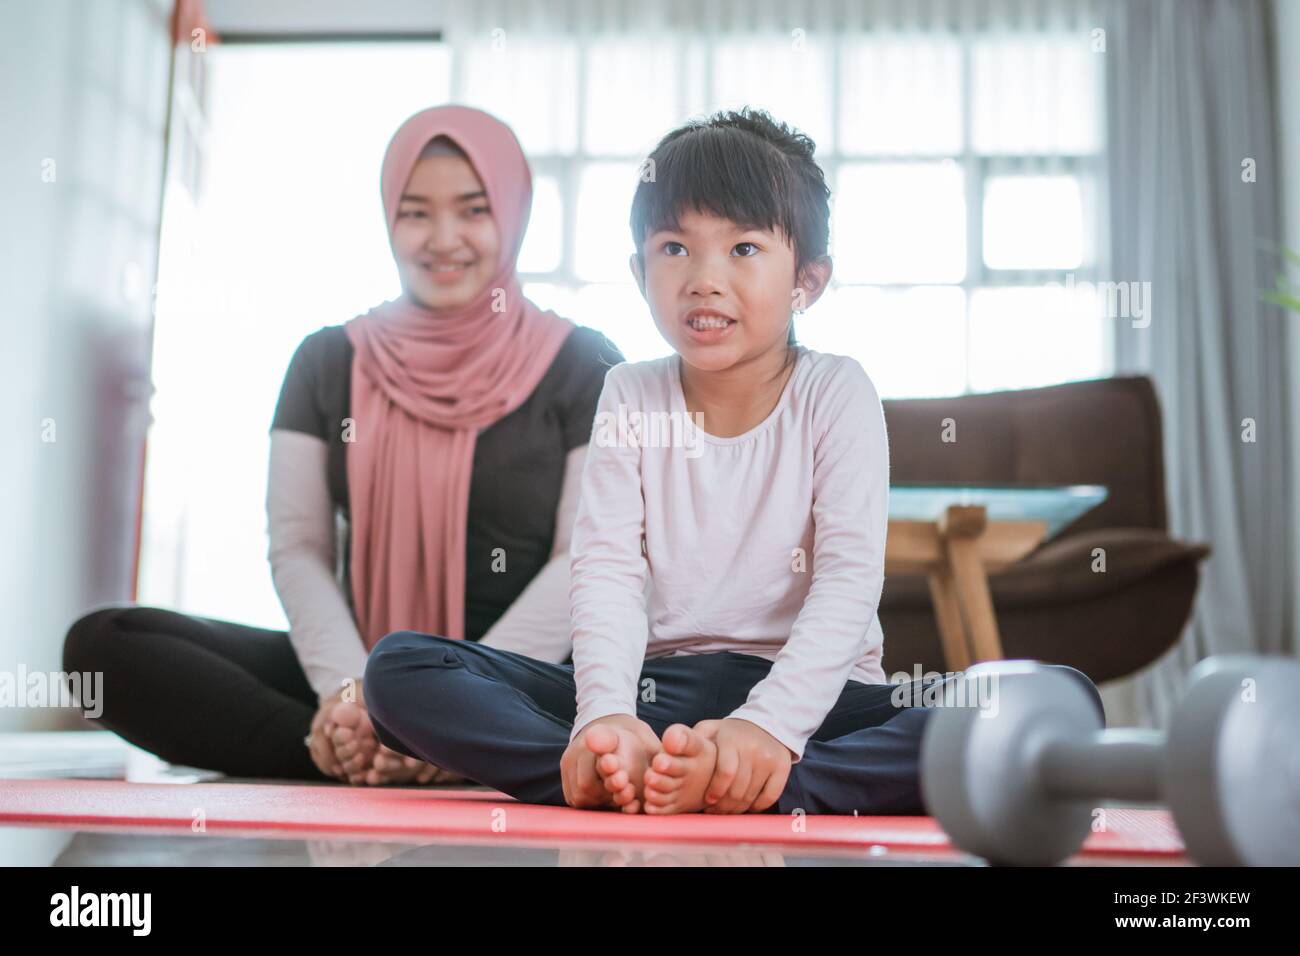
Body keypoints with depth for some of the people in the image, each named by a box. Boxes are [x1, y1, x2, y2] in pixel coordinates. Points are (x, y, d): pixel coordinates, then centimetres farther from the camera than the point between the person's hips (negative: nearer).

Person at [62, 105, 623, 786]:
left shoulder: (583, 366, 4)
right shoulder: (330, 361, 12)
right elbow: (298, 548, 5)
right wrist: (349, 685, -15)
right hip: (363, 670, 3)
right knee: (102, 642, -18)